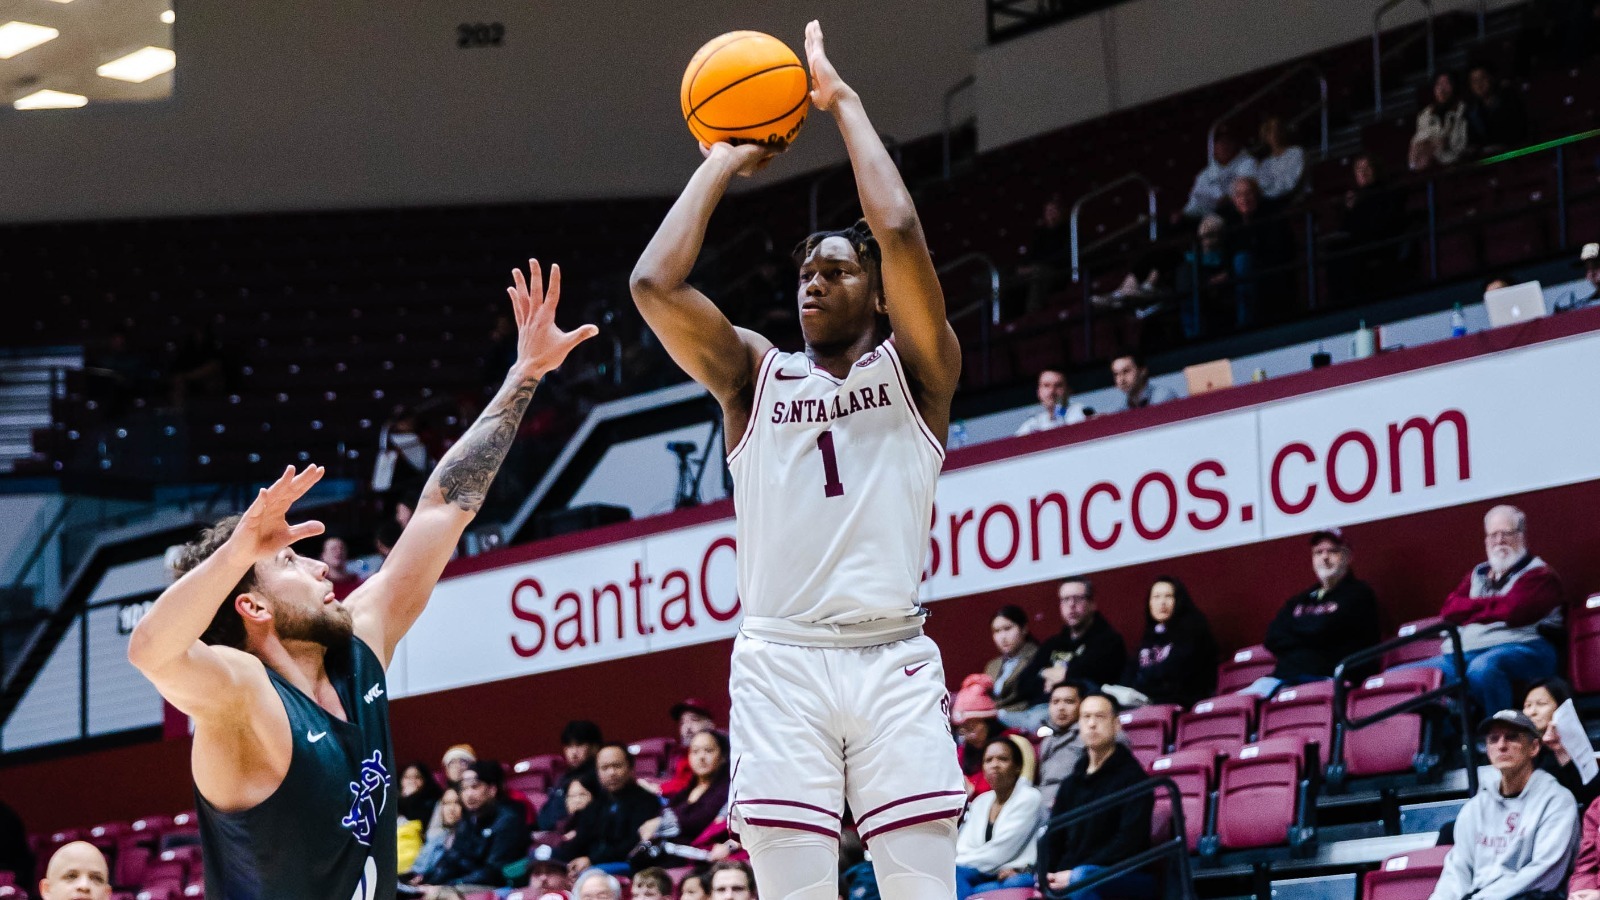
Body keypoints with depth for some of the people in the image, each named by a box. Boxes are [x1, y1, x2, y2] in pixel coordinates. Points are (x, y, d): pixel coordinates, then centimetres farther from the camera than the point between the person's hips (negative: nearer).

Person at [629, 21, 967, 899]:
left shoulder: (914, 368, 9)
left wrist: (842, 101, 2)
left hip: (893, 661, -1)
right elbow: (654, 285, -1)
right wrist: (721, 162, 10)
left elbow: (900, 233, -7)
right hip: (780, 662, 1)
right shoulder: (754, 375, 15)